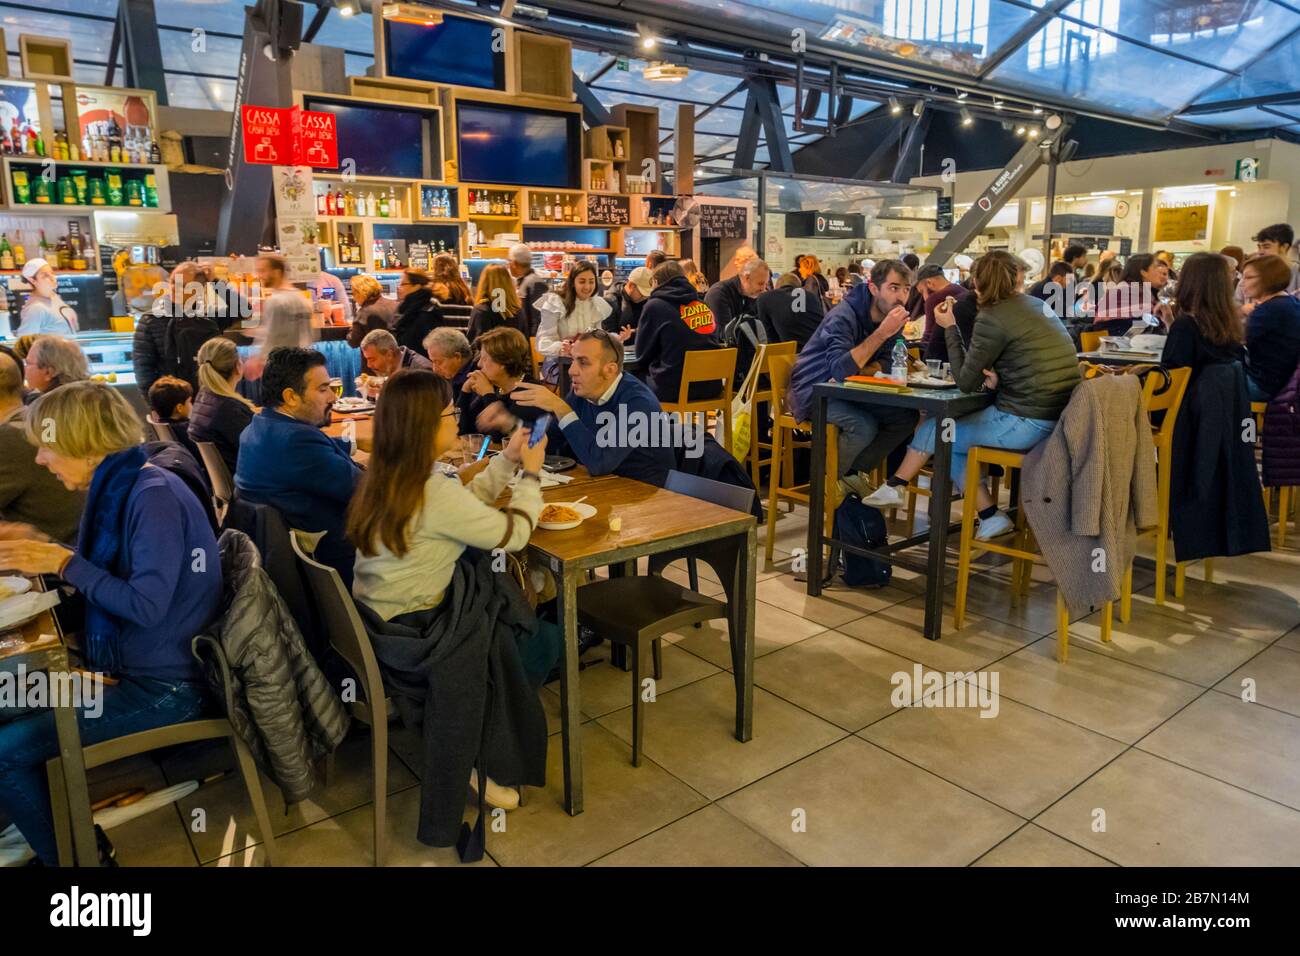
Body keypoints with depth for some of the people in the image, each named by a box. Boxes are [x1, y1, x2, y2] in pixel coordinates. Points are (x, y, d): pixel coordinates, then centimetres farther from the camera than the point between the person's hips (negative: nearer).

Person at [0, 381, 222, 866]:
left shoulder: (153, 495, -21)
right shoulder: (118, 488, 8)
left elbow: (146, 604, -27)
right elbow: (107, 581, 13)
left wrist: (65, 563, -18)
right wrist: (40, 552, 2)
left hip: (166, 684, -10)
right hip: (131, 666, 10)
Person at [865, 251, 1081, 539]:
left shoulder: (992, 319, -11)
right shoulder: (1038, 306, 14)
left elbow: (966, 382, -6)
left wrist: (950, 328, 1)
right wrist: (997, 375, 0)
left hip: (1027, 423, -8)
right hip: (1059, 417, 8)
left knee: (935, 431, 8)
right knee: (947, 425, 15)